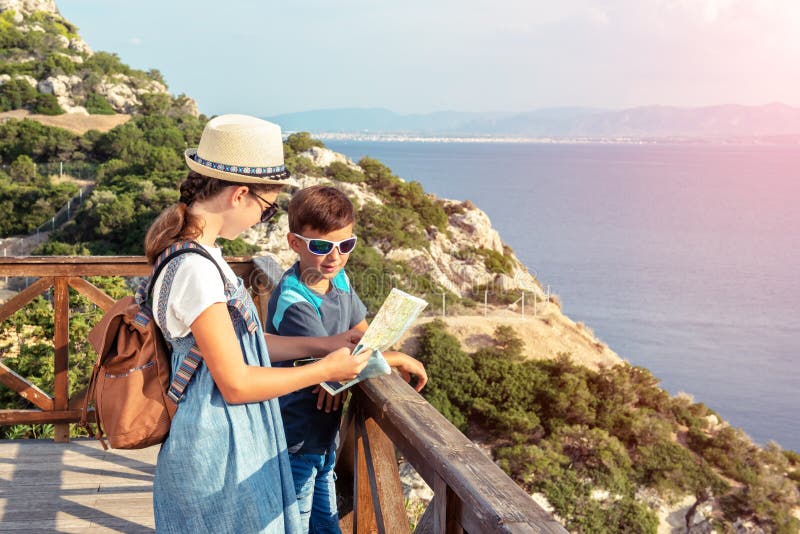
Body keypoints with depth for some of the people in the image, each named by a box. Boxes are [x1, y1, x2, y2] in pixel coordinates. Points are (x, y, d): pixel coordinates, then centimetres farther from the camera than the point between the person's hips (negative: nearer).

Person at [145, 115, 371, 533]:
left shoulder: (202, 256, 4)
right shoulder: (196, 270, -25)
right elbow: (236, 383, -23)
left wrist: (323, 344, 10)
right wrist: (326, 370, -13)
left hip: (236, 444, 9)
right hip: (217, 458, -9)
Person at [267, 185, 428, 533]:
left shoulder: (339, 280, 1)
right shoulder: (293, 303, -25)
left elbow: (360, 332, 11)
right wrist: (400, 360, -18)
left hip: (325, 435, 7)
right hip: (295, 442, -7)